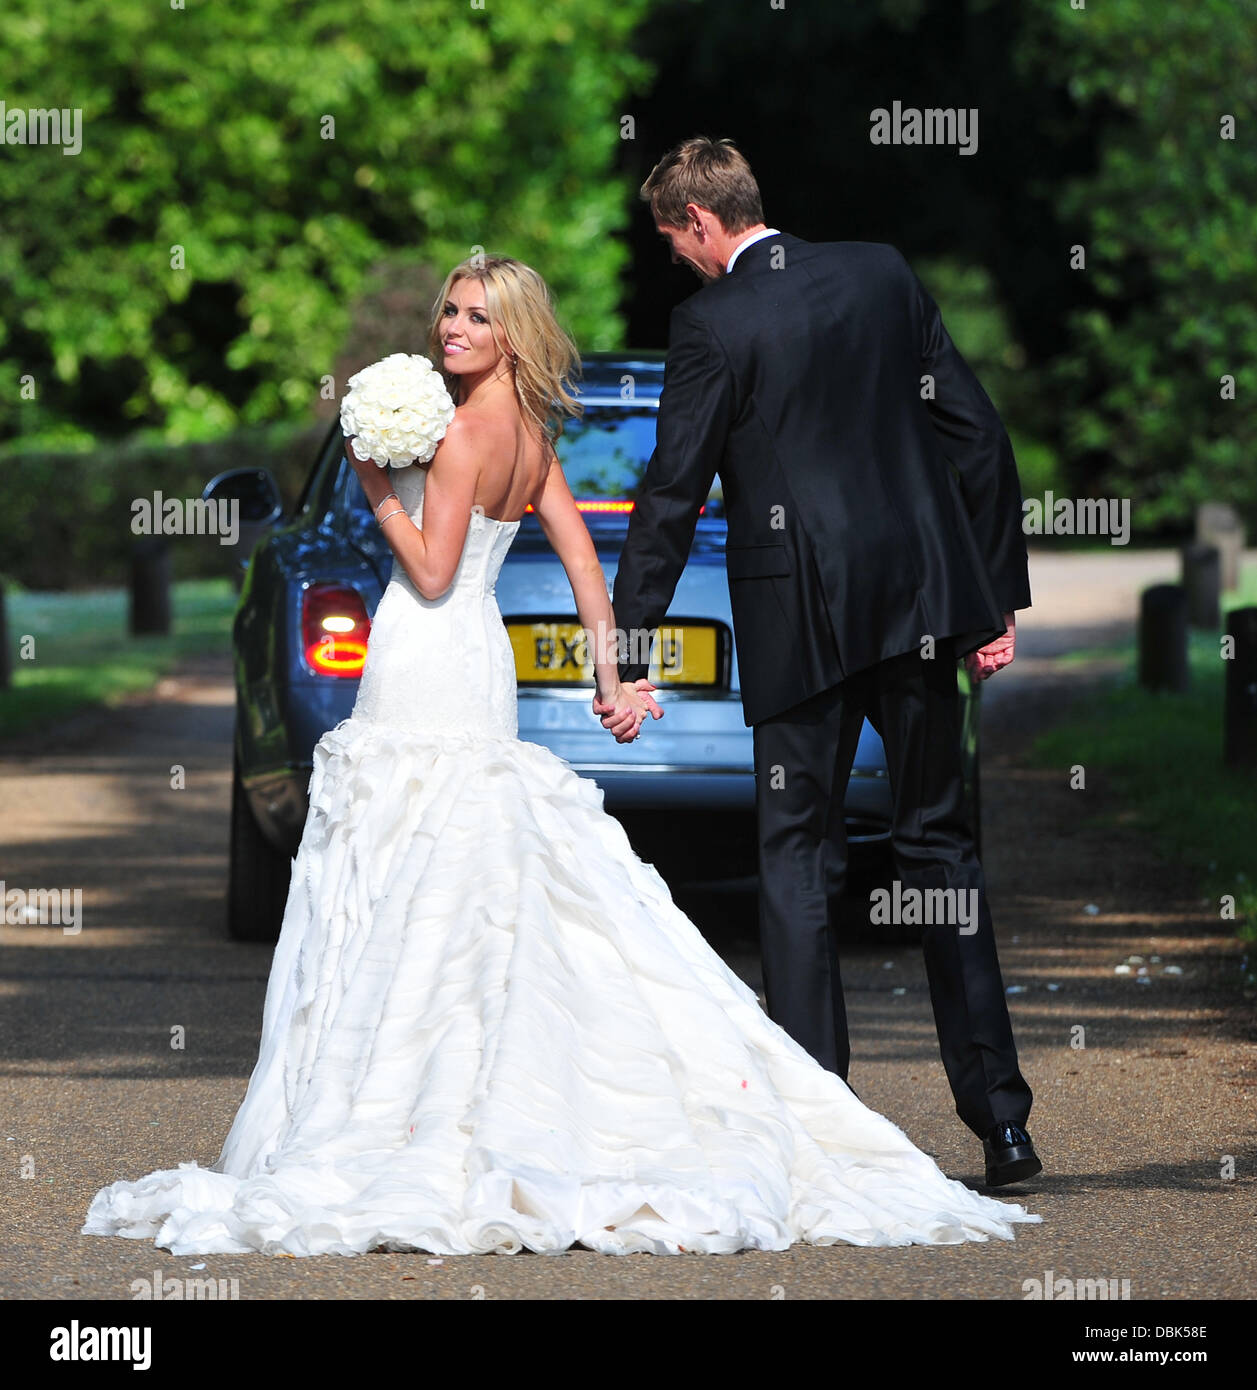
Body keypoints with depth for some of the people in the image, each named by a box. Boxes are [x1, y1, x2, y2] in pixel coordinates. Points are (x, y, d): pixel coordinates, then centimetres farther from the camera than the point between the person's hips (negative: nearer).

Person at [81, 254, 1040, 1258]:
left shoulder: (462, 431, -15)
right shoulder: (532, 435, 11)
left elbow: (432, 572, -16)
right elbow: (581, 555, 9)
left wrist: (378, 487, -8)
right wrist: (610, 672, 8)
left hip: (427, 667, -9)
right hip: (480, 661, 9)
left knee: (409, 895, -7)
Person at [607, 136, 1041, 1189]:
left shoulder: (712, 322, -8)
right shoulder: (884, 274, 7)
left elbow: (672, 494, -7)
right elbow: (978, 437, 7)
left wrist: (627, 654, -3)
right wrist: (1001, 594, 11)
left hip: (801, 618, -4)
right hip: (920, 599, 4)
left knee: (801, 859, 3)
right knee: (940, 845, 11)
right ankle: (1001, 1119, 9)